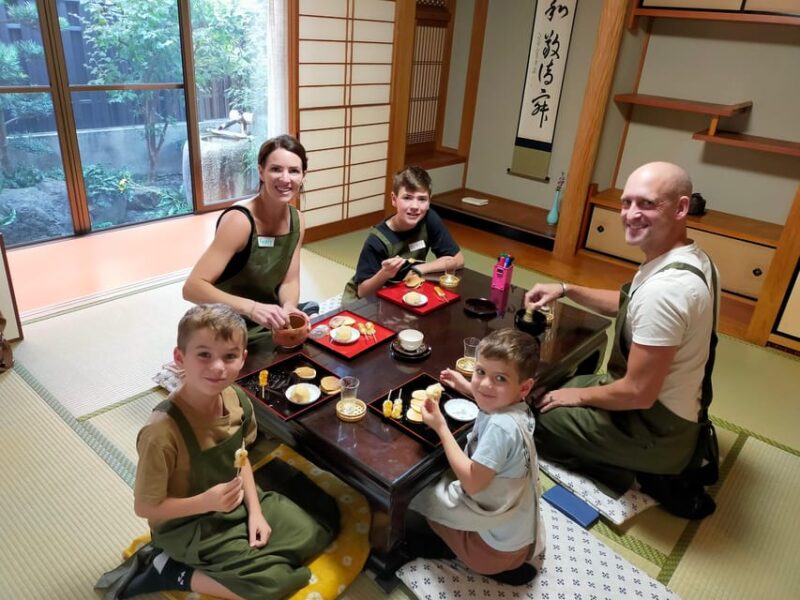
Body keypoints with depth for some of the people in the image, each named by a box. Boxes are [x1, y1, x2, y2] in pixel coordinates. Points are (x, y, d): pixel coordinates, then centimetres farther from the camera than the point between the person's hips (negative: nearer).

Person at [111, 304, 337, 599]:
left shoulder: (237, 399, -14)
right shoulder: (161, 432, -34)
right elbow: (145, 507, -20)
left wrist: (255, 511, -6)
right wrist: (206, 502, -31)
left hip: (236, 503, 7)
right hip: (188, 524, -7)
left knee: (313, 535, 8)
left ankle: (213, 562, 13)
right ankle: (170, 573, 1)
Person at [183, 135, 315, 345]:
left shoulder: (296, 220, -4)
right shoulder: (239, 220, -24)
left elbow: (289, 281, 0)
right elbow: (192, 288, -29)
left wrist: (289, 308, -21)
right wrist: (251, 308, -42)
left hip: (270, 326, 6)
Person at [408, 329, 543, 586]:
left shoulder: (500, 427, -36)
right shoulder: (514, 406, -8)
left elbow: (472, 483, -31)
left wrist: (440, 427, -30)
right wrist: (467, 388, 9)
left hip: (499, 537, -8)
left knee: (420, 490, 3)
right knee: (441, 478, 27)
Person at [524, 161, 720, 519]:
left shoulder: (664, 287, -34)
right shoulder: (691, 258, -2)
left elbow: (638, 393, -29)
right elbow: (628, 305, 14)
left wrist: (580, 396, -11)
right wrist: (566, 290, 4)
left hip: (655, 426, -9)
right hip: (679, 410, 9)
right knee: (560, 387, 25)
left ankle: (652, 475, 6)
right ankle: (676, 459, 19)